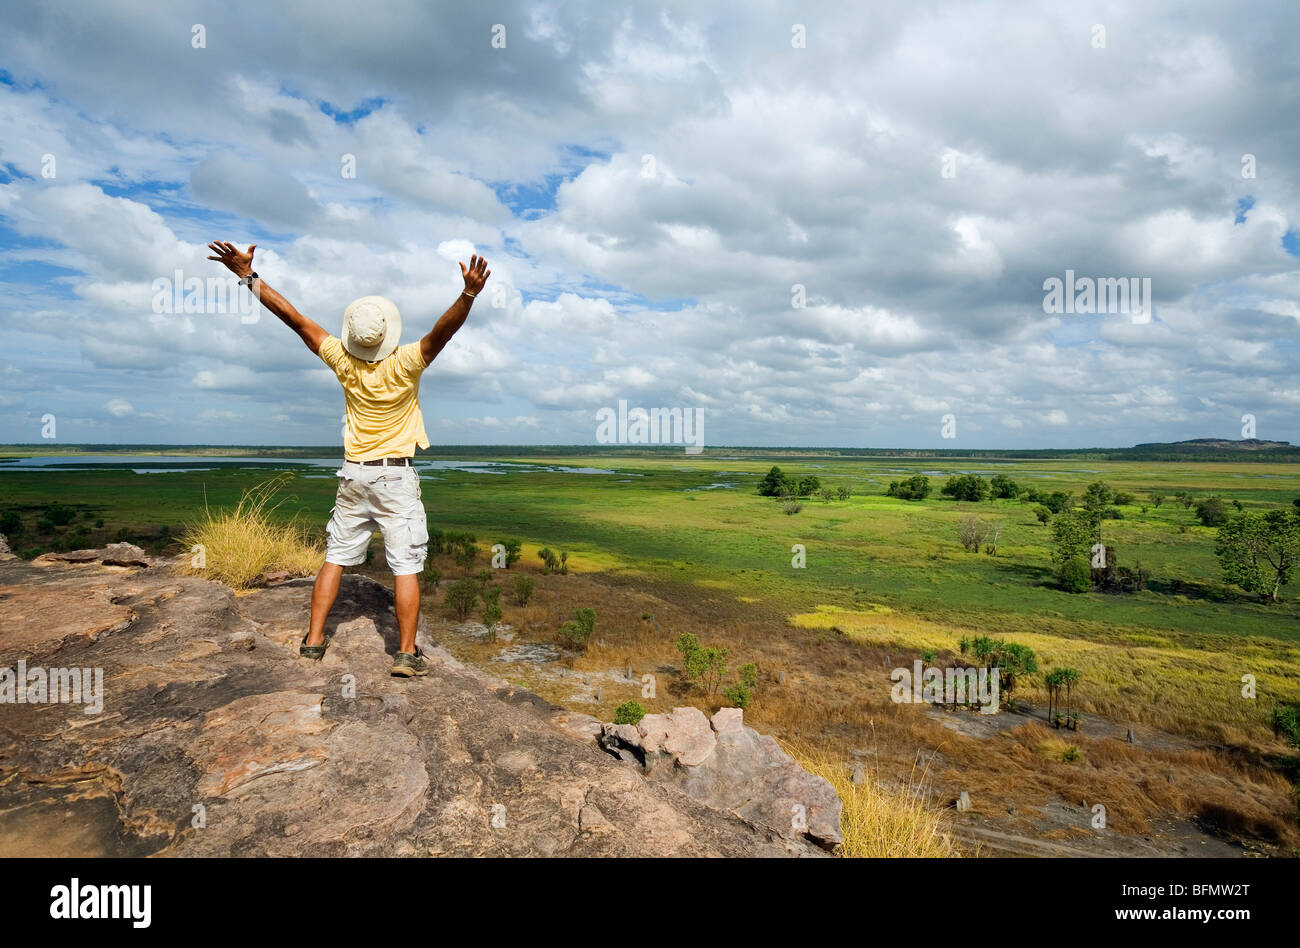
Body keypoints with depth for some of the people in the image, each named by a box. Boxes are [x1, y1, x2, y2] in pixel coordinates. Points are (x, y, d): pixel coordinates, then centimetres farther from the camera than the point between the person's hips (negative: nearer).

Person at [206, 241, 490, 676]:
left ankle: (314, 639, 21)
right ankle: (407, 653, 2)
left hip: (354, 476, 4)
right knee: (406, 566, 0)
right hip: (396, 477, -4)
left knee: (335, 557, 15)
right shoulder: (404, 364, -17)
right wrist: (469, 294, -42)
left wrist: (248, 275, 3)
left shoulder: (343, 361, -7)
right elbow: (443, 329, -29)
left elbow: (293, 316, -3)